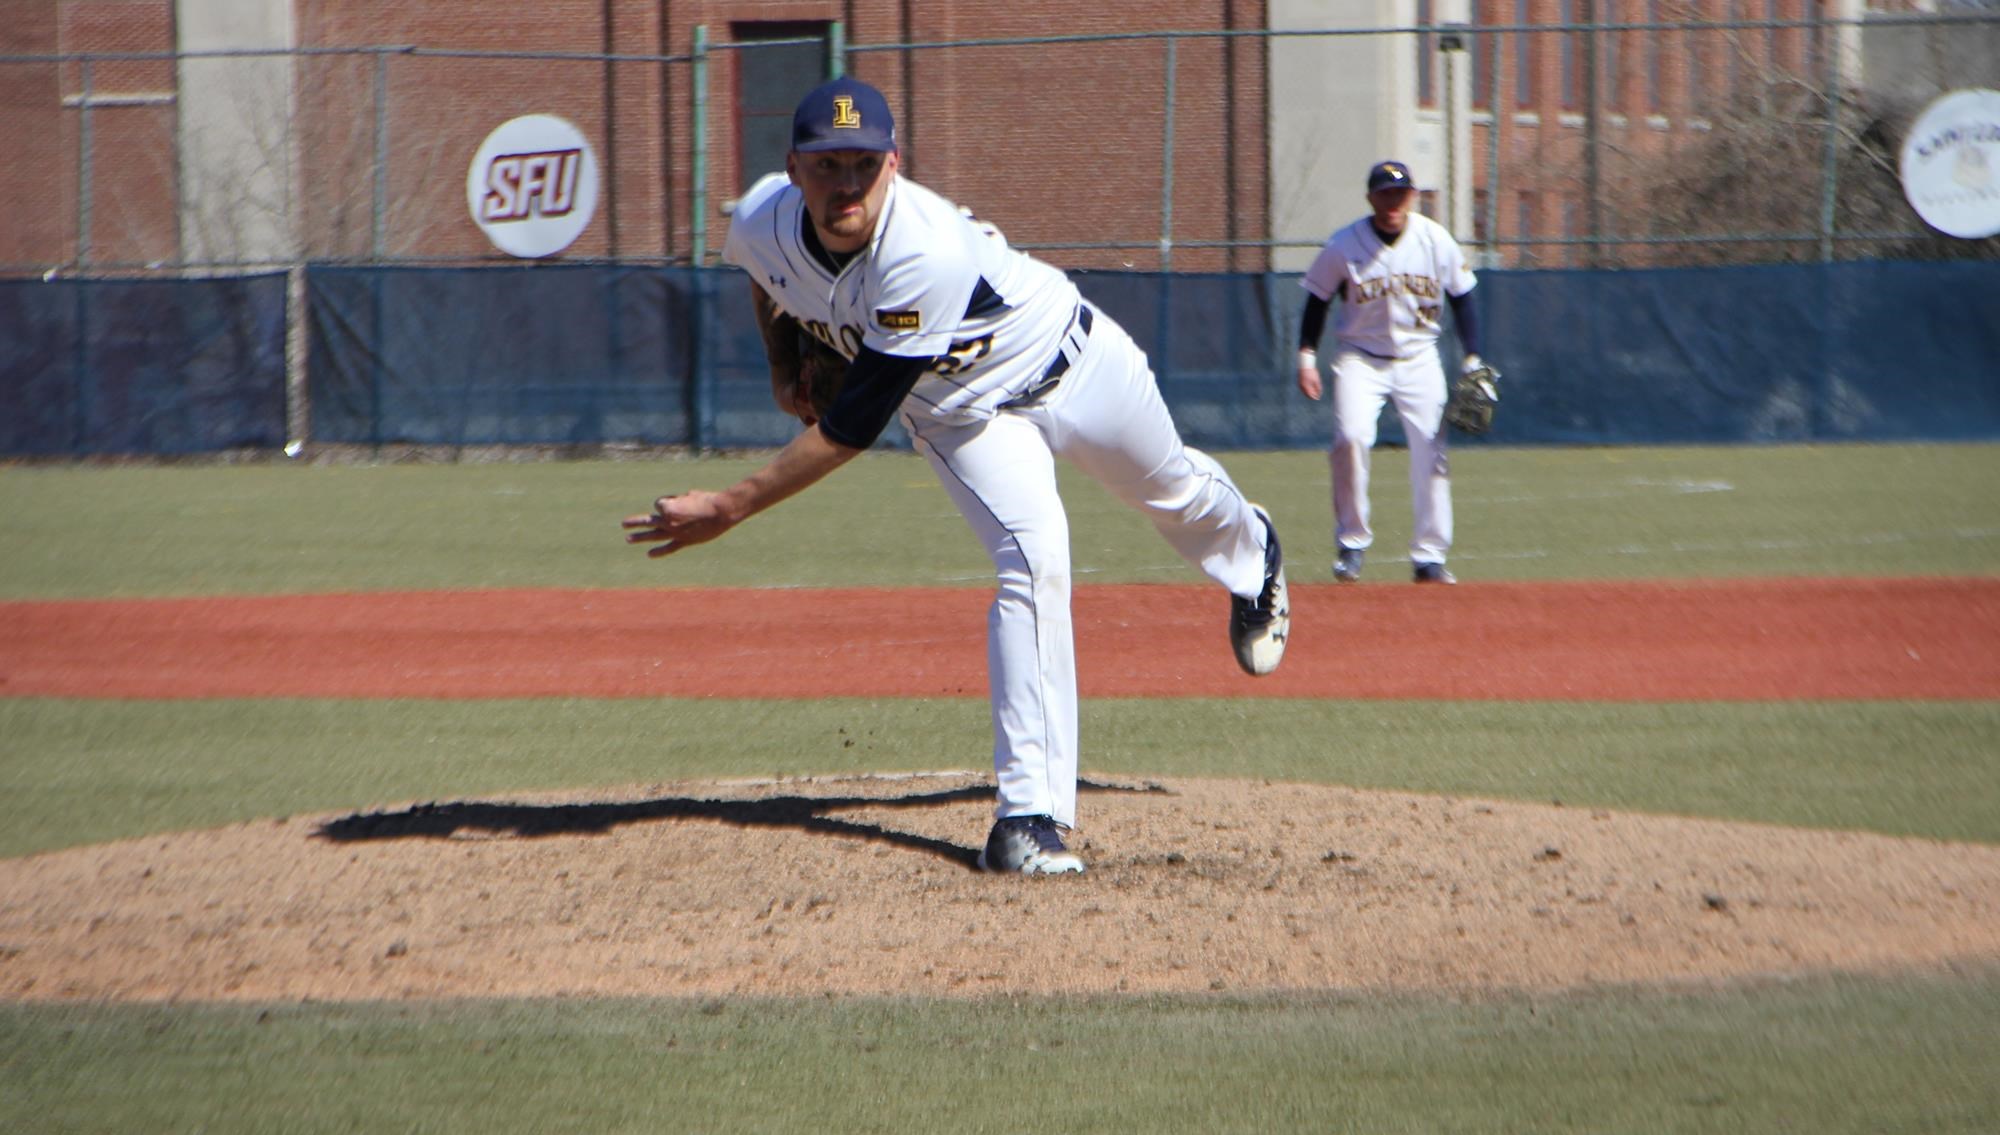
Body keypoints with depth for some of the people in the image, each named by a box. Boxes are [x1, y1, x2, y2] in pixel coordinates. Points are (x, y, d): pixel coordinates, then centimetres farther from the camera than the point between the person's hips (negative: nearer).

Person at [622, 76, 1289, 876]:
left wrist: (731, 508, -40)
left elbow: (856, 425, -41)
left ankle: (1250, 554, 63)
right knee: (1031, 562, -20)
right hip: (962, 413, 3)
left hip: (1073, 365, -3)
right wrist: (781, 368, -1)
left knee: (1172, 494, 25)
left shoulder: (926, 254, -45)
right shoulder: (764, 219, -25)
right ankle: (1029, 813, -19)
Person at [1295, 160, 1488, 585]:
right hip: (1361, 359, -2)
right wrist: (1307, 356, -9)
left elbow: (1461, 299, 5)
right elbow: (1317, 302, 0)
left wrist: (1473, 360, -1)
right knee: (1351, 438, -23)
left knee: (1432, 451, -6)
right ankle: (1352, 543, -9)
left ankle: (1429, 557, 3)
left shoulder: (1436, 240, -5)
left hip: (1419, 358, 2)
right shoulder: (1343, 246, -10)